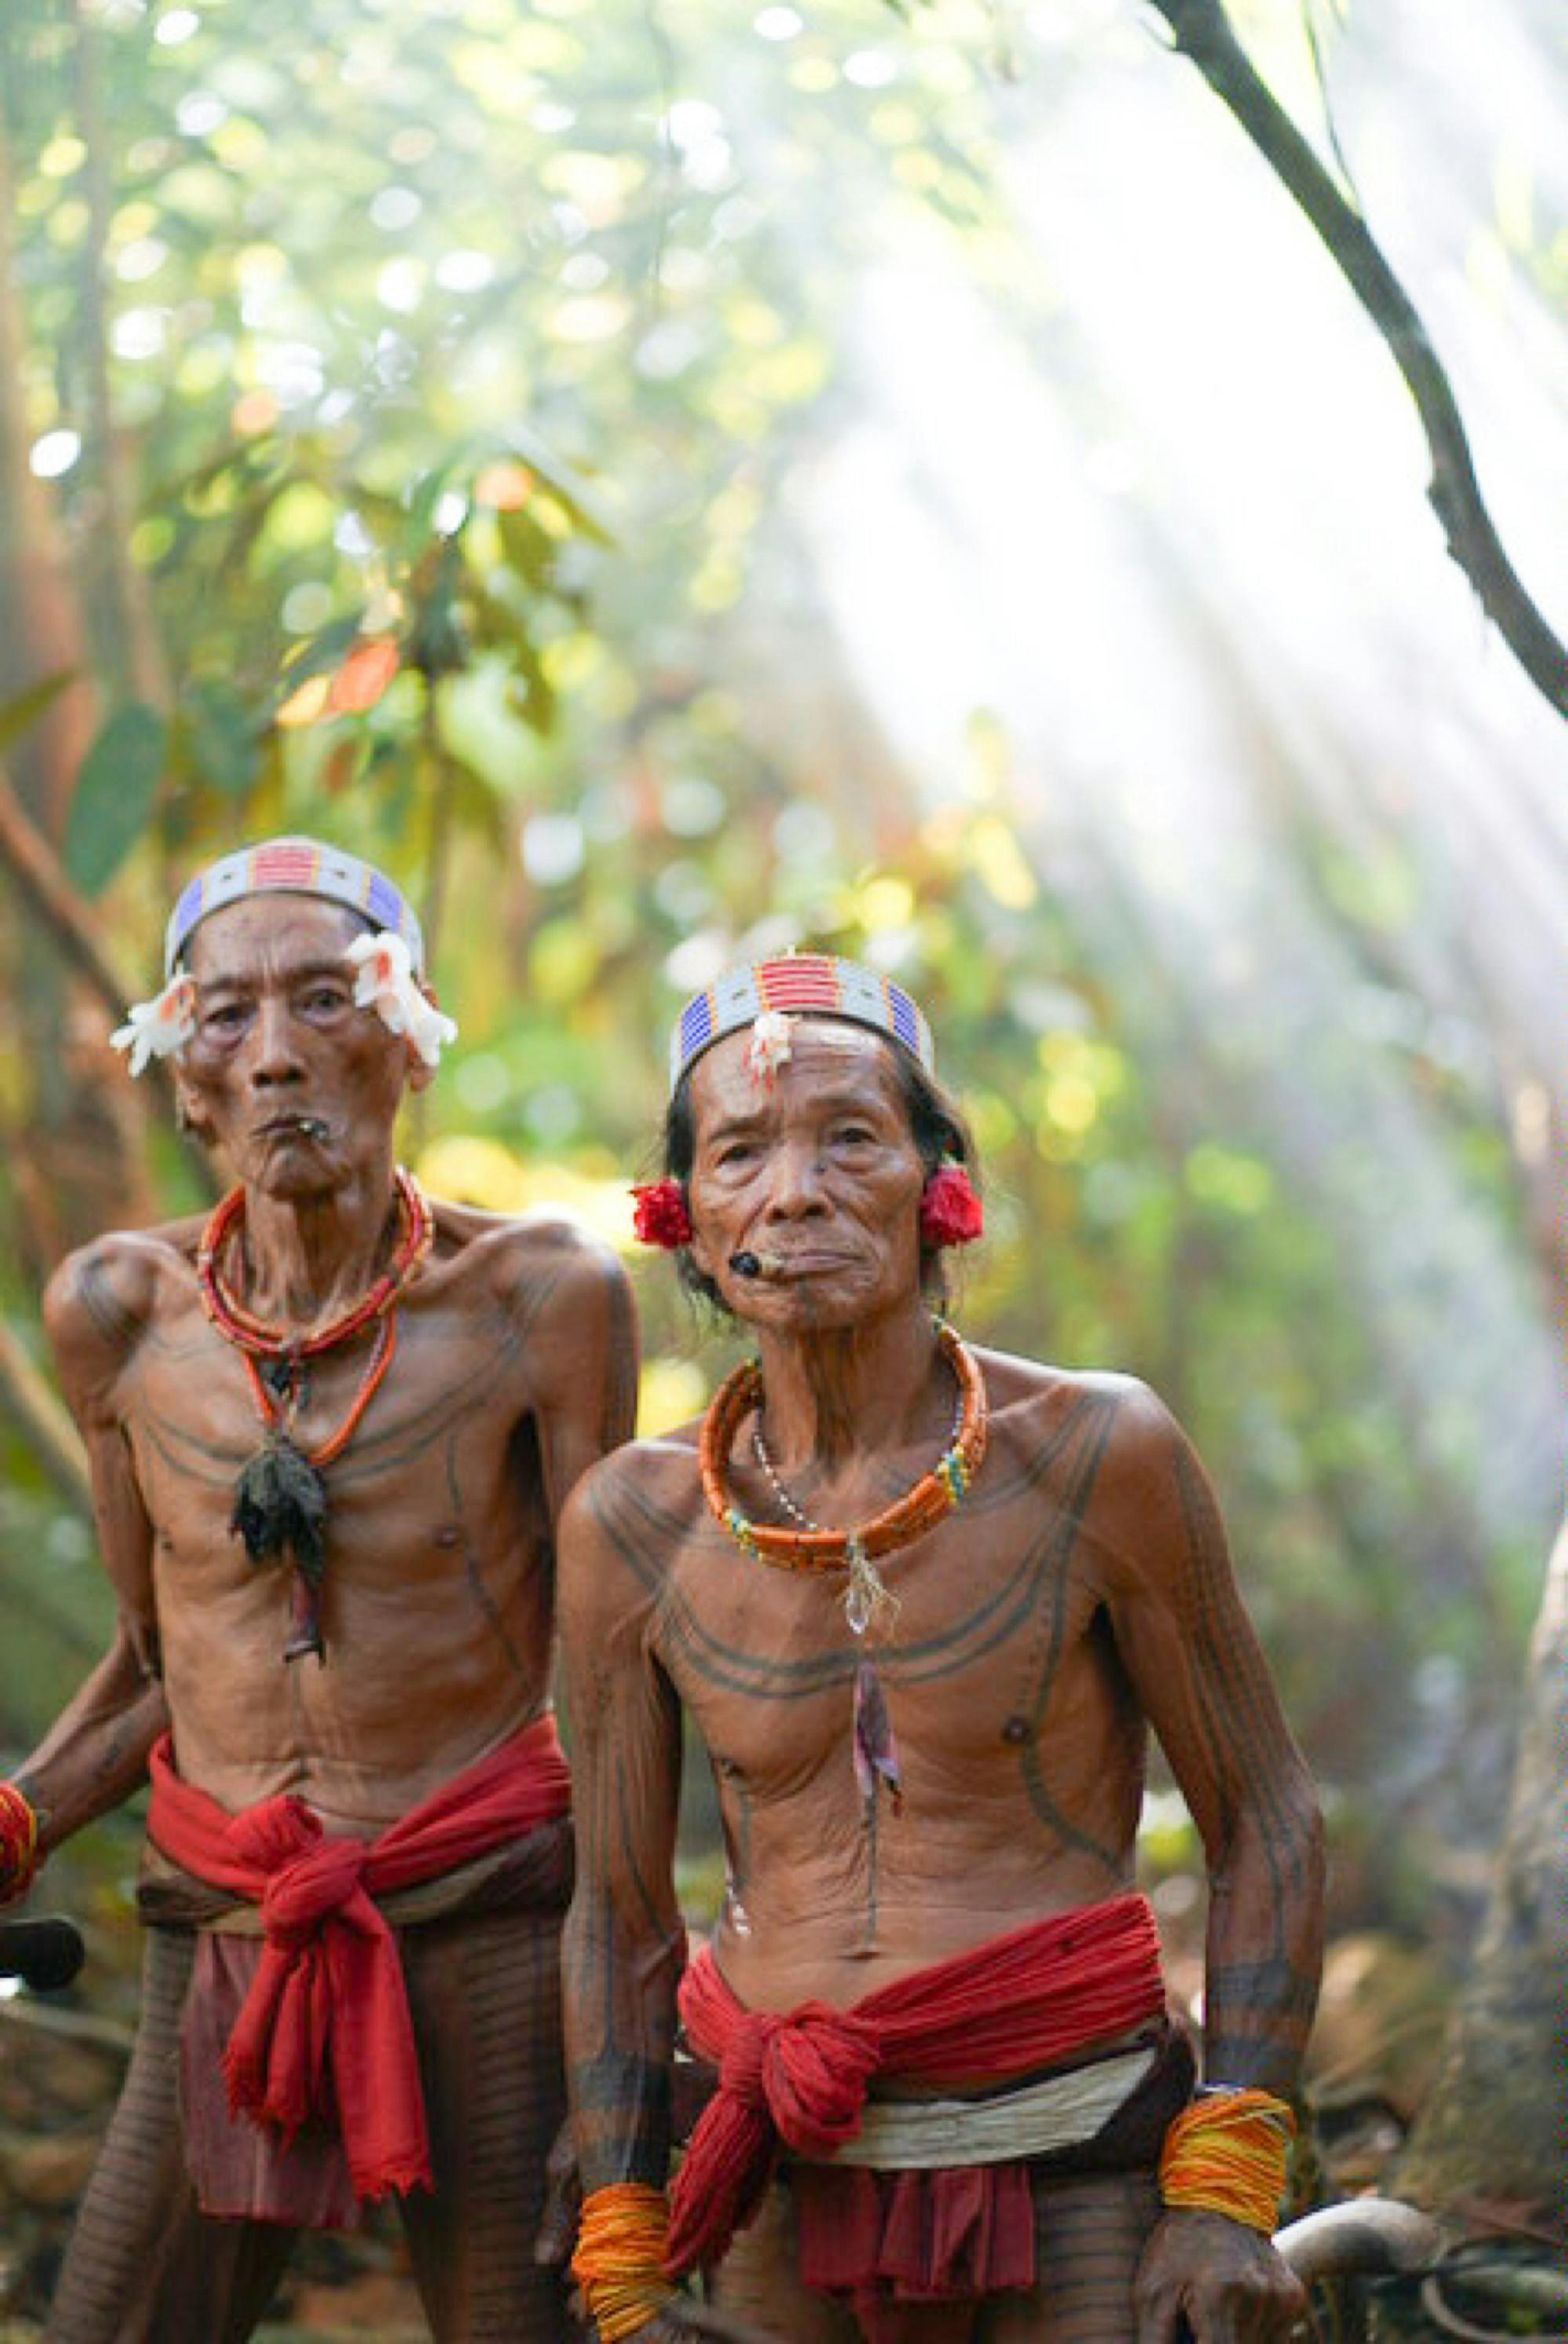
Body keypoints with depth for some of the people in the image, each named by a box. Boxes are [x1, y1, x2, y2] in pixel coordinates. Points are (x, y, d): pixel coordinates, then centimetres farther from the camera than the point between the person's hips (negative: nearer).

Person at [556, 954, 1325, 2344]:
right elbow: (619, 1919, 6)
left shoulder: (1097, 1455, -8)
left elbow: (1266, 1829, -1)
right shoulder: (634, 1525, -2)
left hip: (1080, 2185, -2)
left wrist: (1226, 2195, -8)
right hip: (797, 2203, 3)